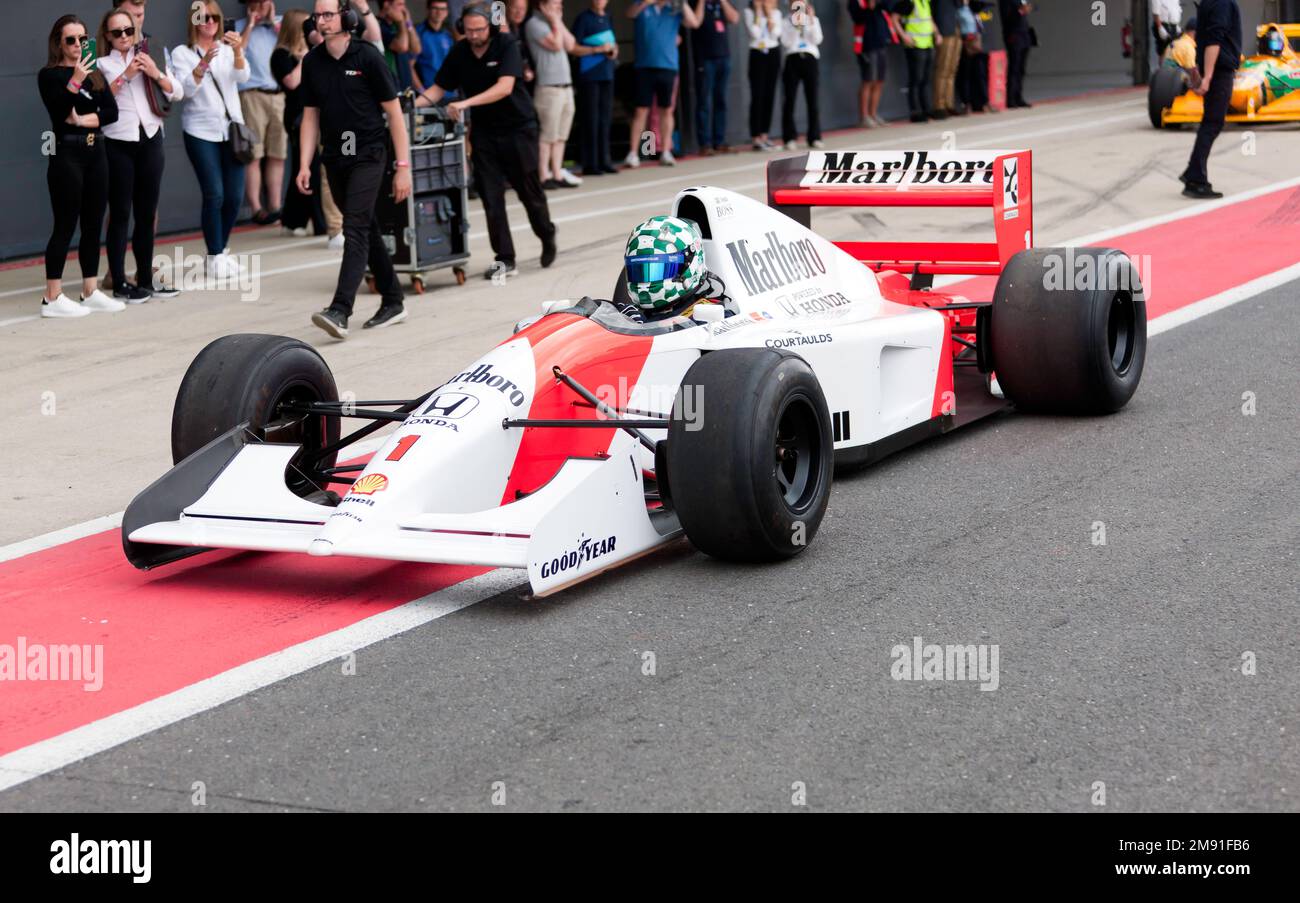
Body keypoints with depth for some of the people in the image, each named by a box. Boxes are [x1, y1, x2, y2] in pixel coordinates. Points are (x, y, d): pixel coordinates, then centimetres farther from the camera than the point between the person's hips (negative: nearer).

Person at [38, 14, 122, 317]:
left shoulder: (95, 73, 13)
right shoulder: (49, 75, -4)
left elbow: (112, 112, 3)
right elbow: (57, 113, -17)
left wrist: (83, 120, -12)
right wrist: (74, 82, -28)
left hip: (96, 153, 6)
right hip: (67, 154, -6)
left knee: (93, 225, 8)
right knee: (65, 226, -7)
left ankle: (90, 291, 15)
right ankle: (52, 298, -5)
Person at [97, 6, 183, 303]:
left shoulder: (149, 58, 10)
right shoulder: (102, 64, 1)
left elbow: (178, 93, 5)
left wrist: (155, 73, -10)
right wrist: (125, 75, -17)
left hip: (150, 140, 4)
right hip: (119, 144, -4)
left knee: (147, 212, 9)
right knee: (120, 214, -2)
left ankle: (146, 278, 17)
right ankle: (119, 283, 1)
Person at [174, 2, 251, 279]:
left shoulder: (228, 49, 8)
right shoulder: (182, 53, -1)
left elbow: (243, 77, -10)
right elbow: (187, 89, -14)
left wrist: (237, 52, -29)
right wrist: (203, 64, -30)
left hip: (231, 129, 4)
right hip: (201, 132, -4)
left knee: (235, 196, 2)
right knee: (214, 195, -11)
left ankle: (221, 249, 21)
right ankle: (215, 257, -2)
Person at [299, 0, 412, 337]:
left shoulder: (367, 57, -9)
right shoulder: (312, 62, 4)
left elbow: (394, 112, -7)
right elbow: (310, 116, 11)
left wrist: (403, 166, -10)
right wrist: (304, 166, 3)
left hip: (368, 155, -6)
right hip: (335, 158, 6)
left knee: (355, 230, -15)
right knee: (367, 231, 14)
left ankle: (340, 311, -24)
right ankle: (392, 303, 25)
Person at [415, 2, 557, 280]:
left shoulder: (507, 45, -14)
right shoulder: (459, 52, -1)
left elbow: (505, 87, -26)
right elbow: (439, 88, 4)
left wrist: (466, 103, -36)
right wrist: (414, 104, -16)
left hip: (518, 128, -3)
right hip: (484, 131, 3)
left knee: (529, 191, 8)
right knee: (491, 196, -2)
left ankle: (547, 237, 35)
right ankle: (504, 259, 4)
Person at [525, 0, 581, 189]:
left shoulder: (554, 23, 19)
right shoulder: (534, 23, -8)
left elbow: (570, 44, 11)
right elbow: (556, 44, -16)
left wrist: (559, 22, 8)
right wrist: (555, 22, -5)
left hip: (566, 85, 8)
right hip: (549, 87, -8)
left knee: (561, 136, 8)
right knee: (547, 136, -7)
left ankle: (557, 175, 12)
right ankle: (543, 177, -3)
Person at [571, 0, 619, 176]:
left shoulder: (607, 18, 15)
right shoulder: (584, 18, -5)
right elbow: (573, 48, -10)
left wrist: (614, 51, 3)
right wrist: (598, 49, -17)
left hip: (607, 75, 6)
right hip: (589, 76, -6)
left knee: (605, 119, 8)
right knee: (591, 120, -5)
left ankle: (604, 160, 14)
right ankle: (590, 164, -3)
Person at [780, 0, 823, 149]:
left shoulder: (813, 20, 14)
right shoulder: (787, 23, 8)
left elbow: (817, 40, 1)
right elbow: (786, 42, -5)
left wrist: (811, 21, -6)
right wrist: (795, 26, -11)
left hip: (810, 59, 1)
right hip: (793, 60, -1)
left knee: (812, 100, 0)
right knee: (789, 100, -3)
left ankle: (814, 137, 5)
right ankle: (790, 138, 1)